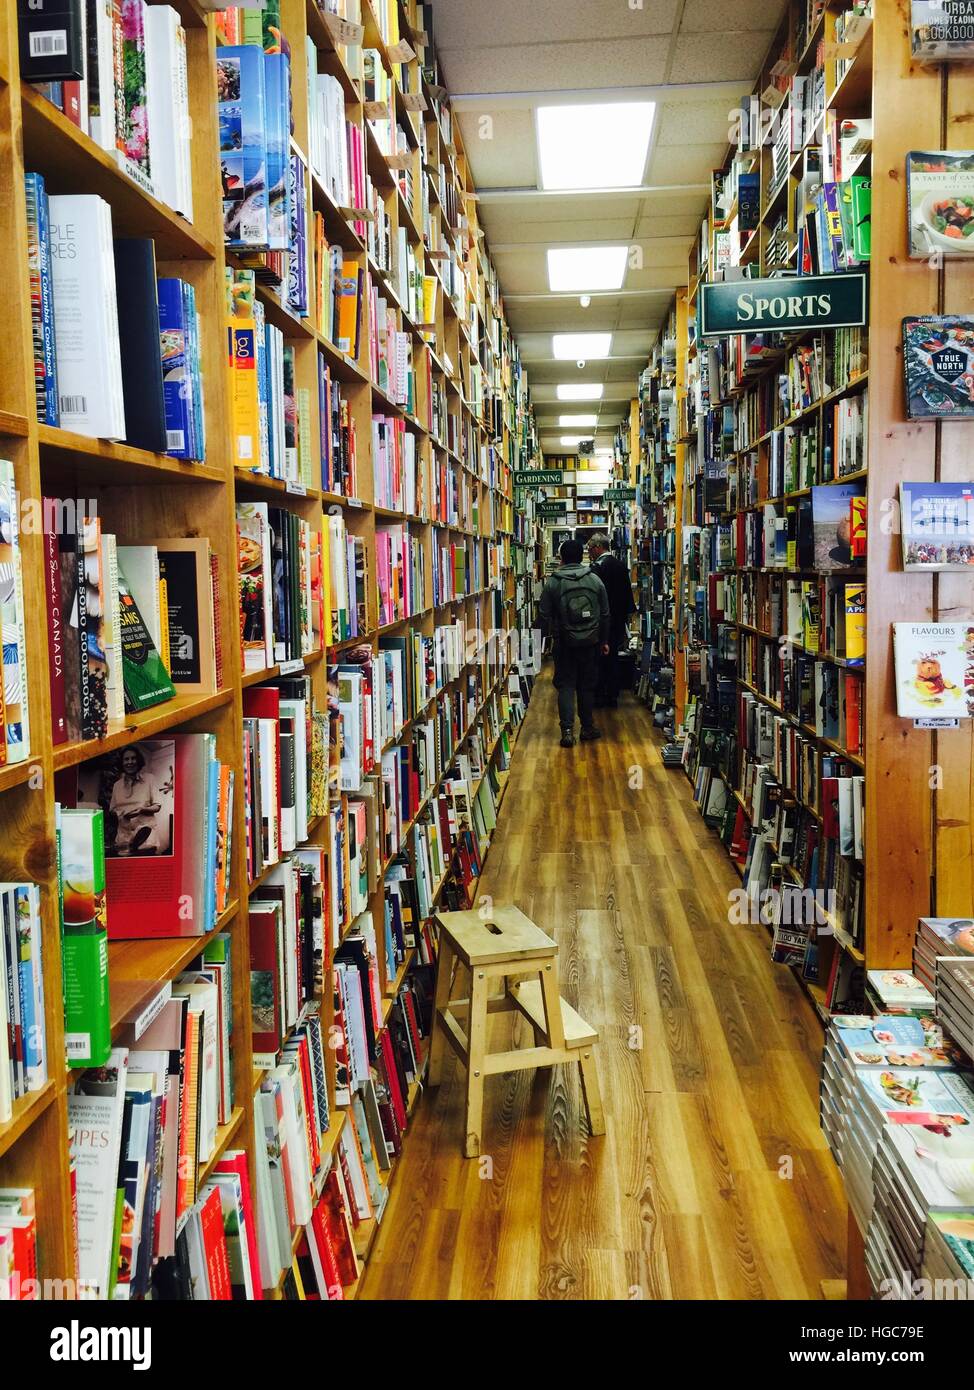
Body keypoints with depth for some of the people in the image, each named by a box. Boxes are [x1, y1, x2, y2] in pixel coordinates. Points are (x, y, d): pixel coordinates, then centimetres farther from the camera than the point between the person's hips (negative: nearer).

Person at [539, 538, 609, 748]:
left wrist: (547, 635, 11)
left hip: (564, 643, -2)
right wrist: (604, 640, 15)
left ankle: (567, 730, -9)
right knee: (587, 686, 13)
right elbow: (605, 614, 5)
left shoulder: (553, 583, -7)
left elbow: (545, 615, -4)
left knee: (566, 685, 3)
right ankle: (587, 728, 20)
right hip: (590, 642, 2)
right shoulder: (595, 580, 0)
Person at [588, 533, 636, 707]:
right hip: (618, 620, 7)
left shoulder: (598, 566, -15)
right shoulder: (621, 565, 8)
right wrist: (625, 613, 20)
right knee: (613, 657, 13)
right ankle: (612, 695, 16)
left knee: (599, 659, 0)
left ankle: (599, 695, 4)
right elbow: (628, 591, 13)